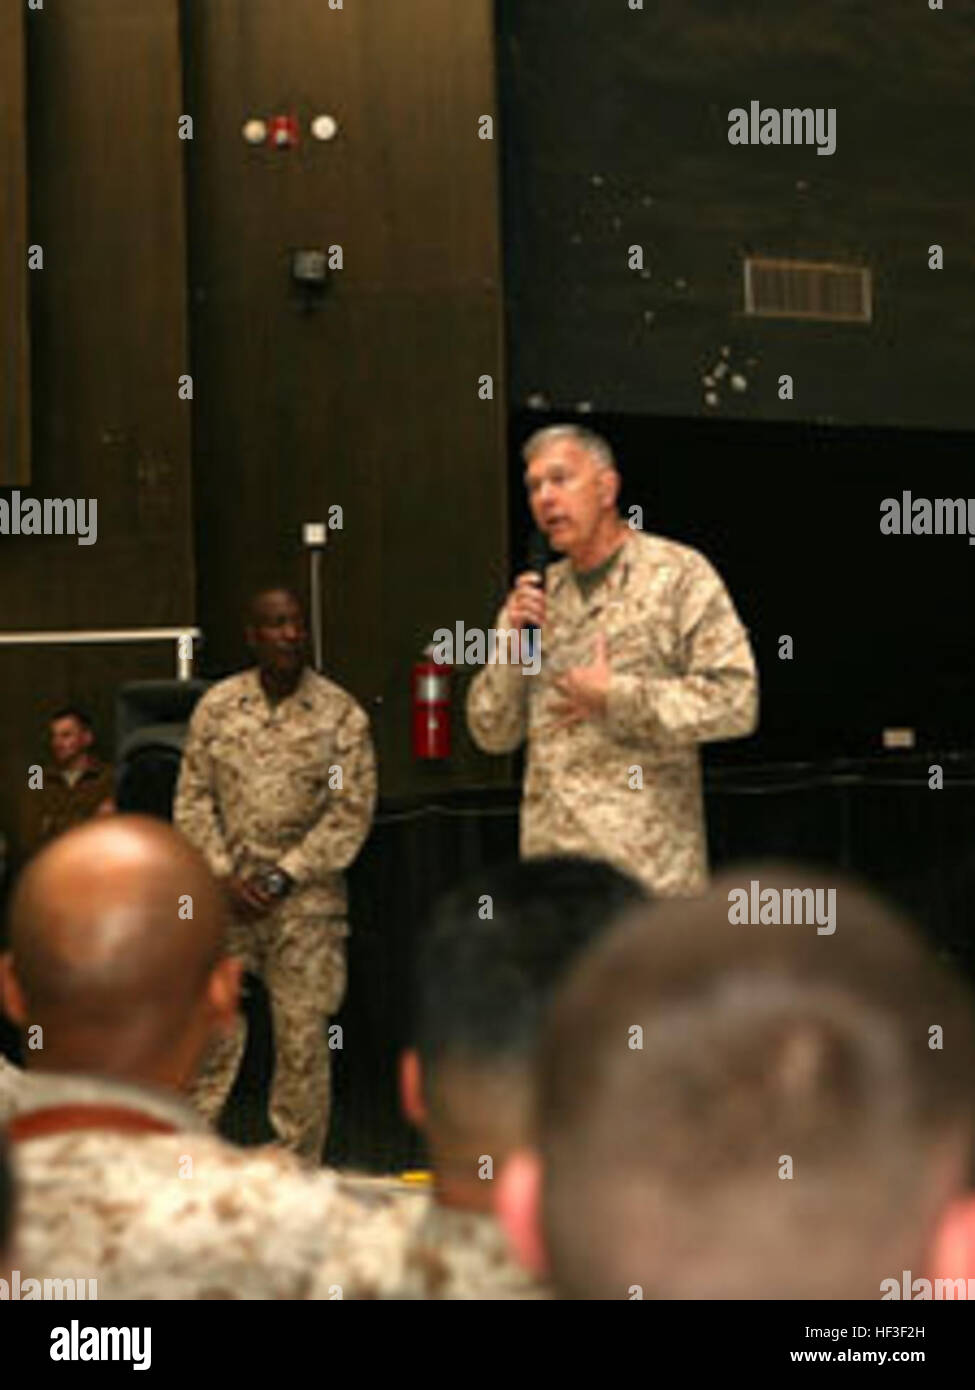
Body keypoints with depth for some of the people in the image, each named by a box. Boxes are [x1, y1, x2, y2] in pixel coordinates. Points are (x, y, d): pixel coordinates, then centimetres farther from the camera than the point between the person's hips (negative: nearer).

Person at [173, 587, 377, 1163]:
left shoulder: (341, 713, -1)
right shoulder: (217, 706, 6)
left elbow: (353, 812, -4)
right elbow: (193, 798, 7)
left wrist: (284, 877, -11)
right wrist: (224, 875, -5)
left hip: (307, 899, -1)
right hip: (226, 895, 2)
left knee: (304, 1037, 0)